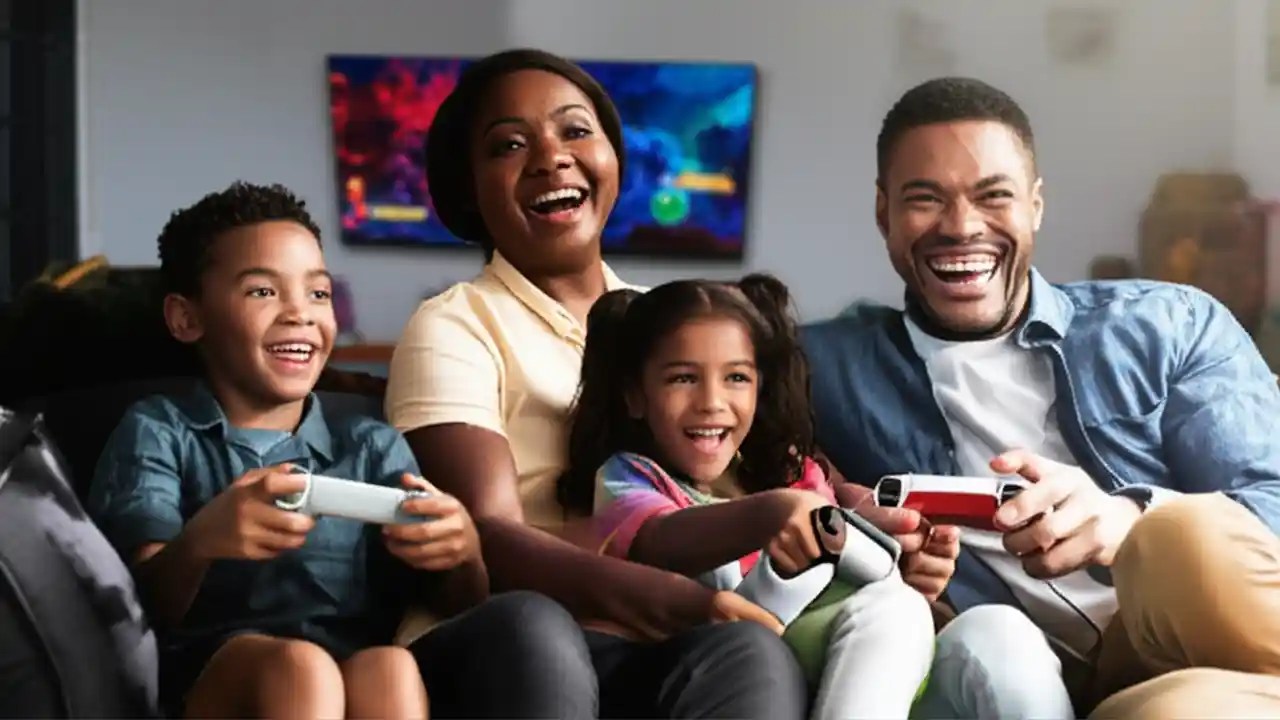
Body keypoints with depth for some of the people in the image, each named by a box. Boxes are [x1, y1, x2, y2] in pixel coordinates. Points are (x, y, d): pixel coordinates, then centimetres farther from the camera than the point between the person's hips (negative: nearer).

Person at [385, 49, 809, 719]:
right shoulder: (453, 330, 2)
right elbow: (490, 539, -13)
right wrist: (675, 602, -30)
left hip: (670, 650, 4)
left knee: (751, 652, -32)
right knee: (532, 631, -39)